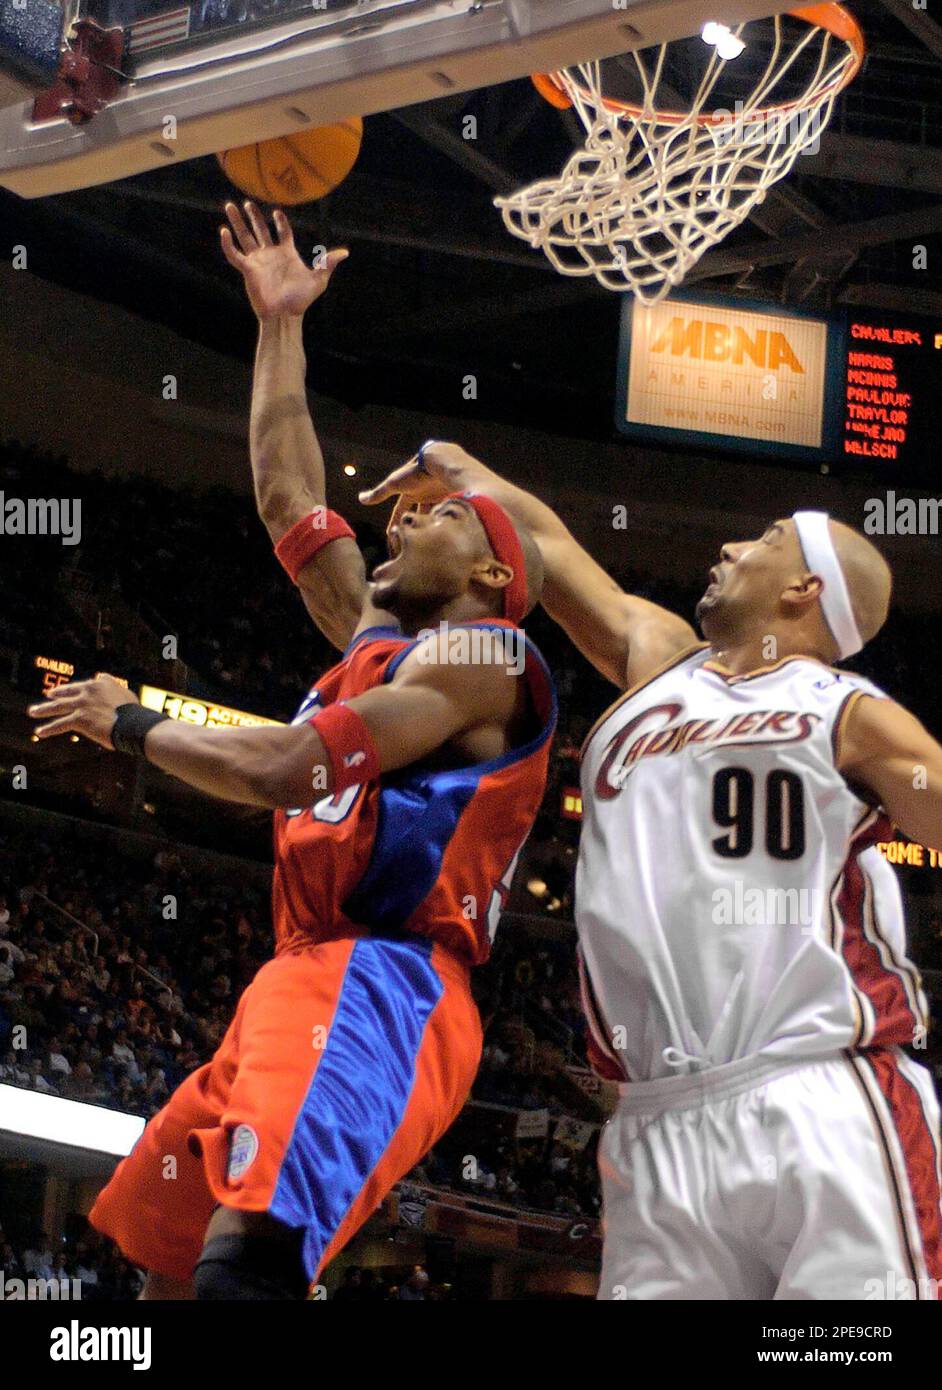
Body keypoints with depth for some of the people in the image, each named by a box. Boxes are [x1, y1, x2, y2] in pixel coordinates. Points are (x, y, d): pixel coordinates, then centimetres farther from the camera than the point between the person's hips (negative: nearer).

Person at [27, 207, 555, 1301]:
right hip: (301, 988, 10)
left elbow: (288, 770, -12)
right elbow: (288, 489, 32)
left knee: (241, 1256, -32)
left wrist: (127, 726, 2)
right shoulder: (374, 638, 25)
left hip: (377, 994, -10)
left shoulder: (482, 651, -3)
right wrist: (280, 321, 33)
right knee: (161, 1260, 14)